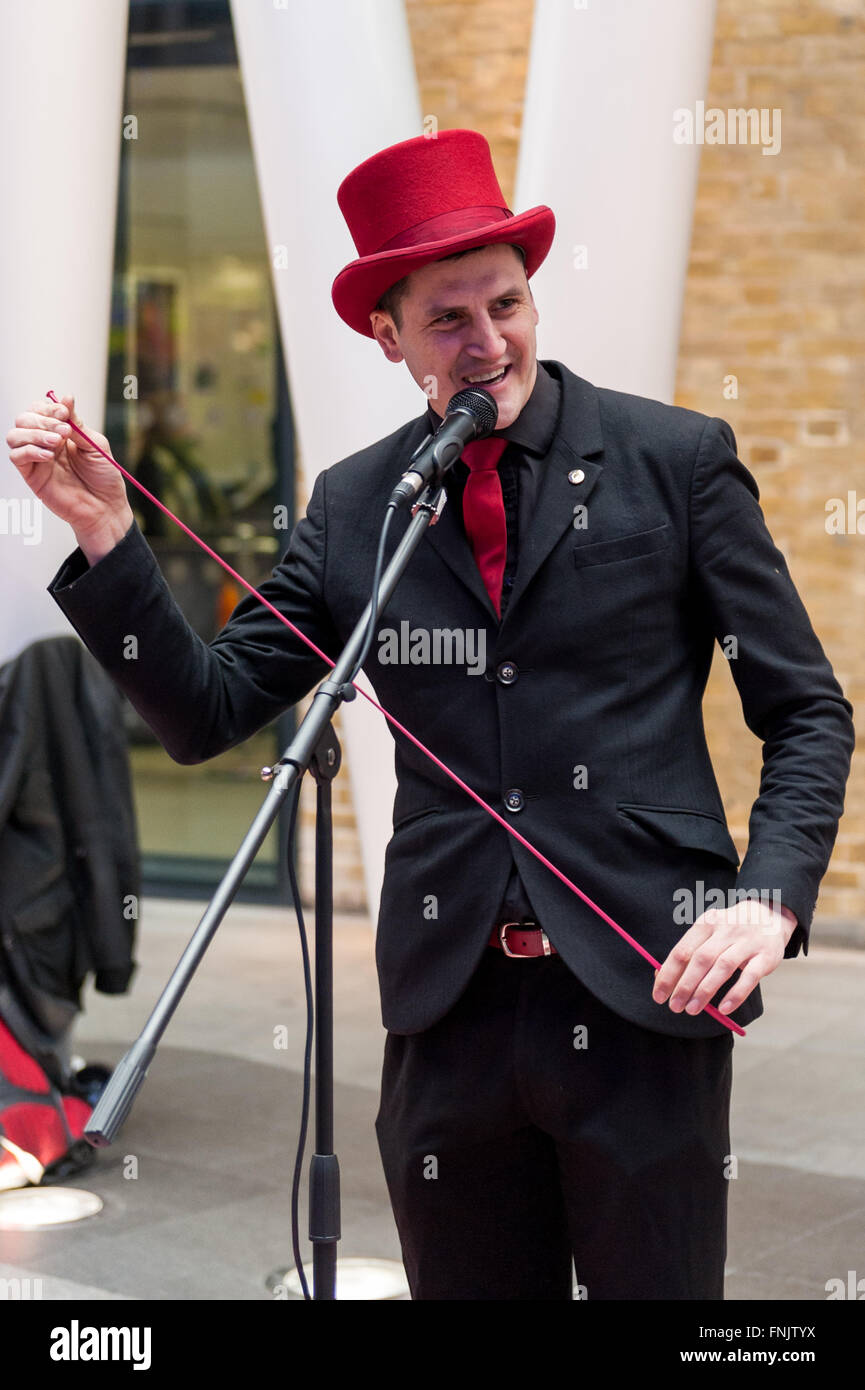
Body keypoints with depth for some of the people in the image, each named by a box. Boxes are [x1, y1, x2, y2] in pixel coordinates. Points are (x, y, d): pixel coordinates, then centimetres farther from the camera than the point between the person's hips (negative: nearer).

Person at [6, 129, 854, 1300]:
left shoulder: (677, 460, 0)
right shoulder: (352, 505, 7)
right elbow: (206, 713, 6)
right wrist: (105, 531, -5)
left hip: (644, 991, -2)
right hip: (451, 1007, 3)